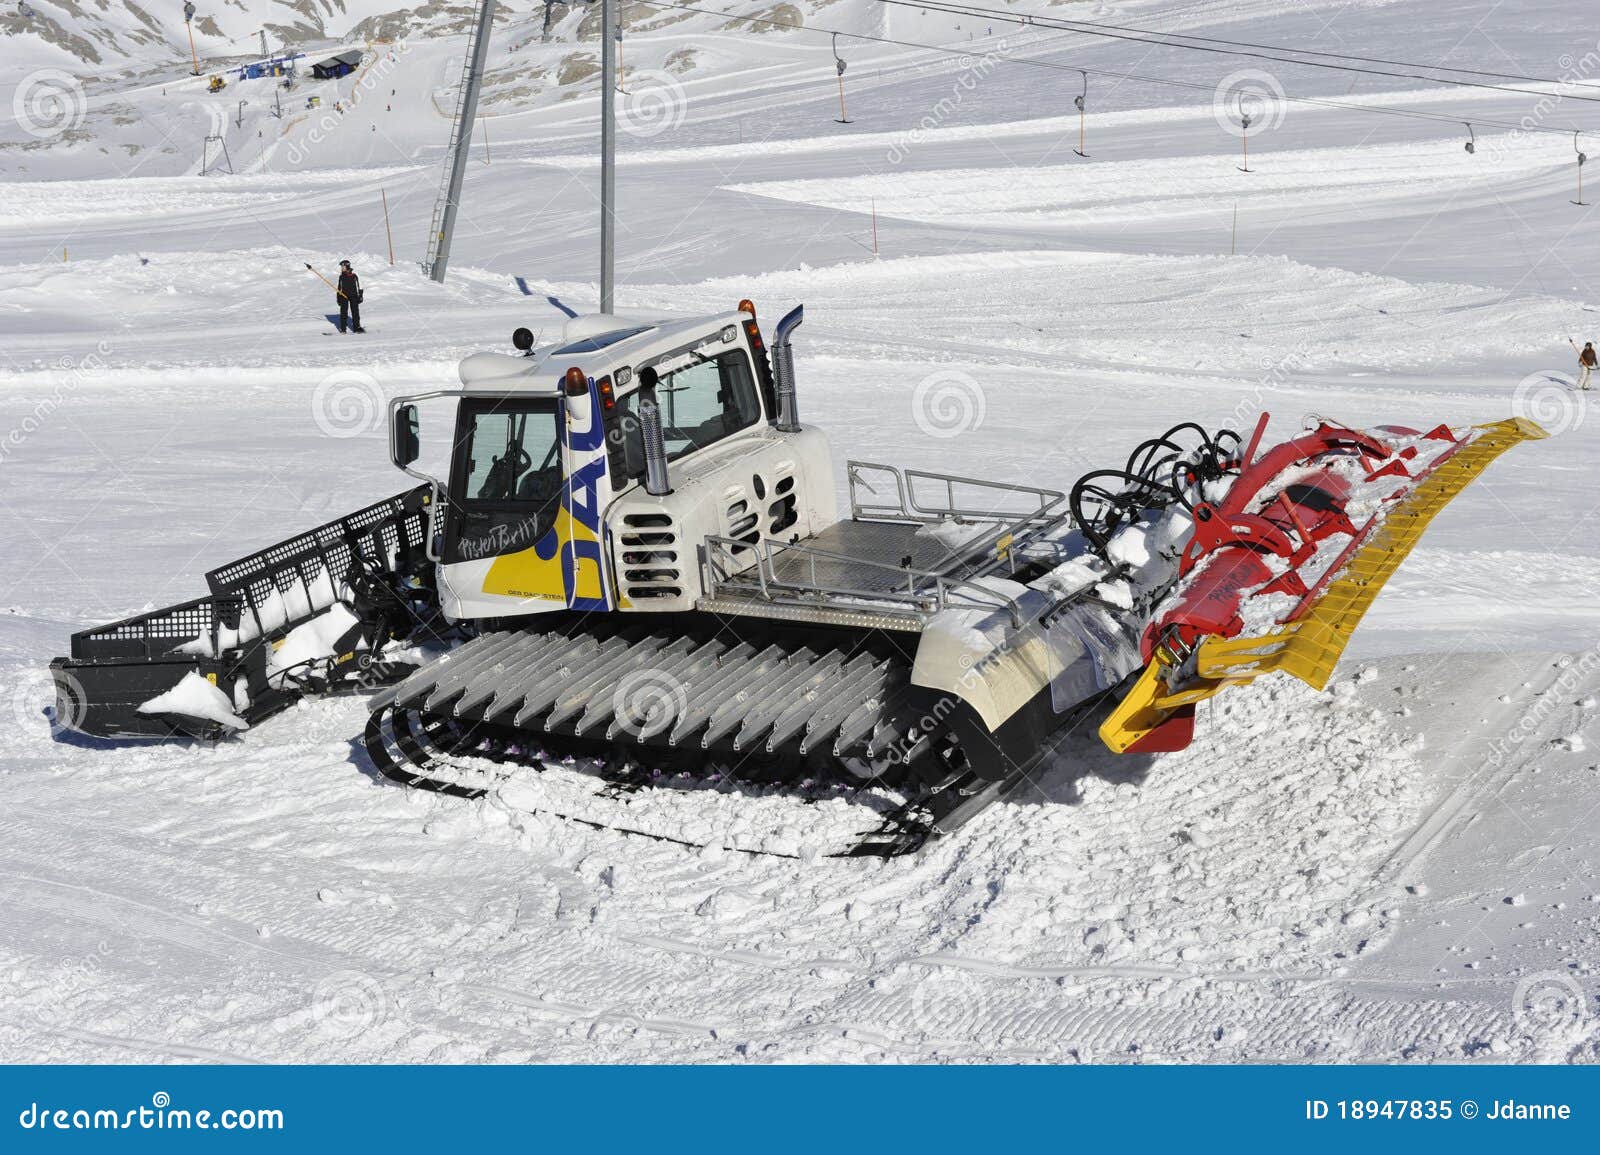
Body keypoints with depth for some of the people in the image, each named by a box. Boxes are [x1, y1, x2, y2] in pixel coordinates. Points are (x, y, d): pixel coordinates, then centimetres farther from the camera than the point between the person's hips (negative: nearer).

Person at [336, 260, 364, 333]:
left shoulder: (354, 275, -1)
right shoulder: (341, 276, 9)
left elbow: (359, 286, 2)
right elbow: (339, 288, 16)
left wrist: (360, 295, -3)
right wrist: (338, 297, 12)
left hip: (353, 296, -2)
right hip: (344, 296, 2)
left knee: (355, 311, -2)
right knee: (343, 312, 0)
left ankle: (357, 327, 3)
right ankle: (342, 328, 3)